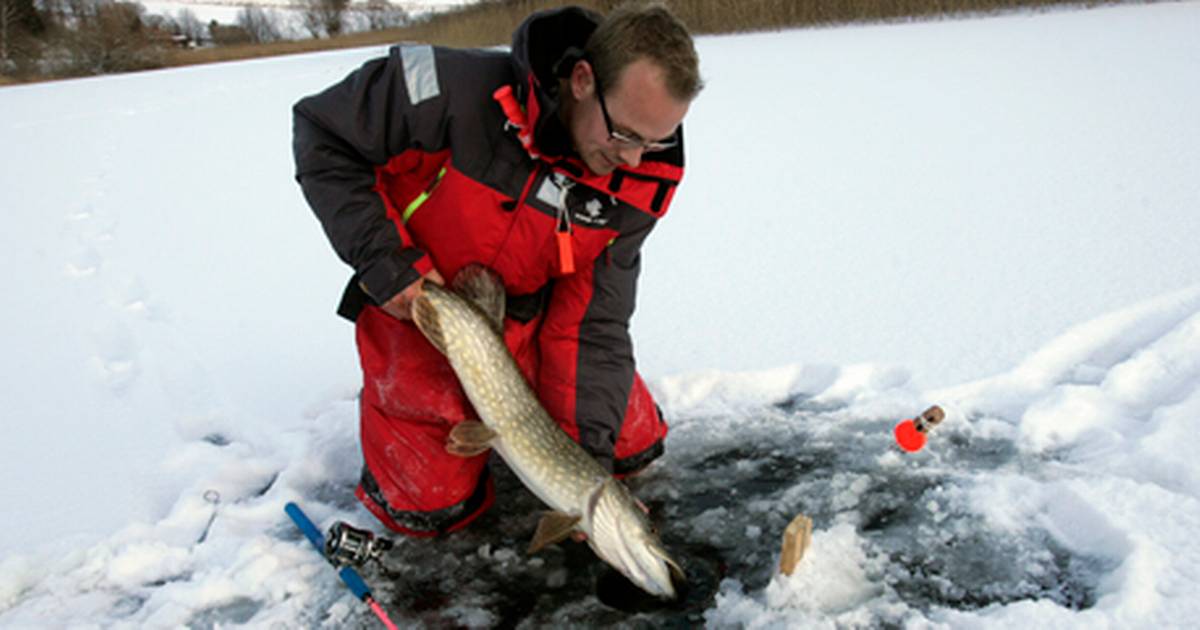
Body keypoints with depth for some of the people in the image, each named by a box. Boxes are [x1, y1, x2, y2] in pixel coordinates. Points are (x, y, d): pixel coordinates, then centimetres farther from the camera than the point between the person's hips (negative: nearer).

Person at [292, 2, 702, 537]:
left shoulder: (637, 184, -18)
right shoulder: (463, 91, -31)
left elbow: (596, 320, -14)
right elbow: (321, 133, -17)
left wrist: (590, 450, -21)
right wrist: (381, 258, -24)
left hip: (528, 330, 4)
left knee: (634, 446, 7)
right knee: (437, 508, -2)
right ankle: (385, 407, 27)